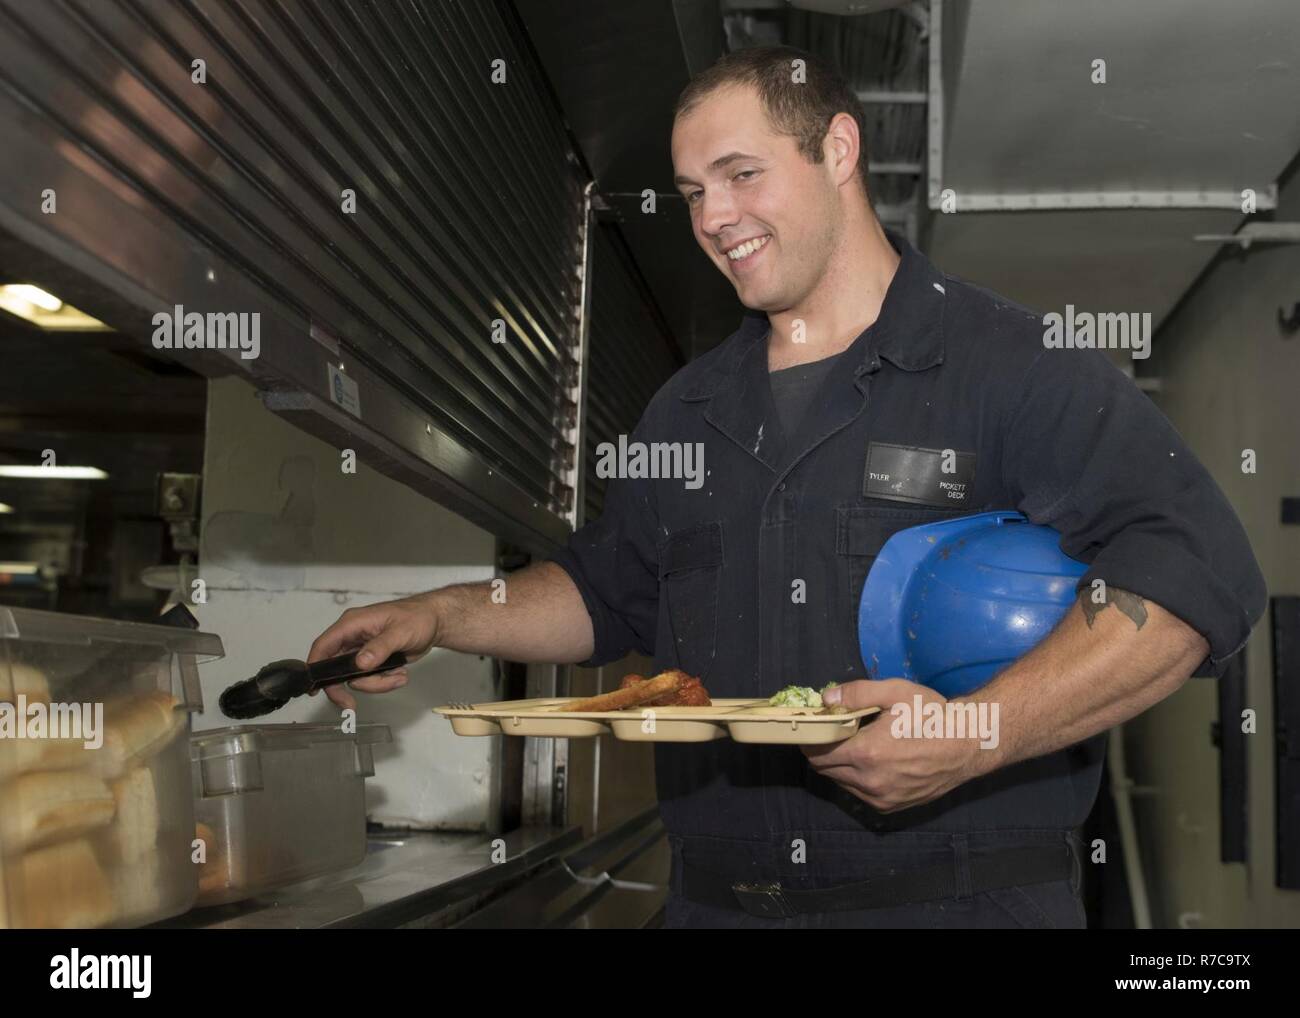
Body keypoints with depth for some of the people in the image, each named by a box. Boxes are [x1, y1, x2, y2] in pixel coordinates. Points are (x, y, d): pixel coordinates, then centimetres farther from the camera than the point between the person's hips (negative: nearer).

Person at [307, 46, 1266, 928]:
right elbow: (607, 591, 22)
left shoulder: (1014, 365, -9)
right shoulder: (690, 409, 12)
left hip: (965, 899, -5)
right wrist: (443, 616, 8)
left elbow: (1198, 573, -18)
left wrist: (975, 737, -27)